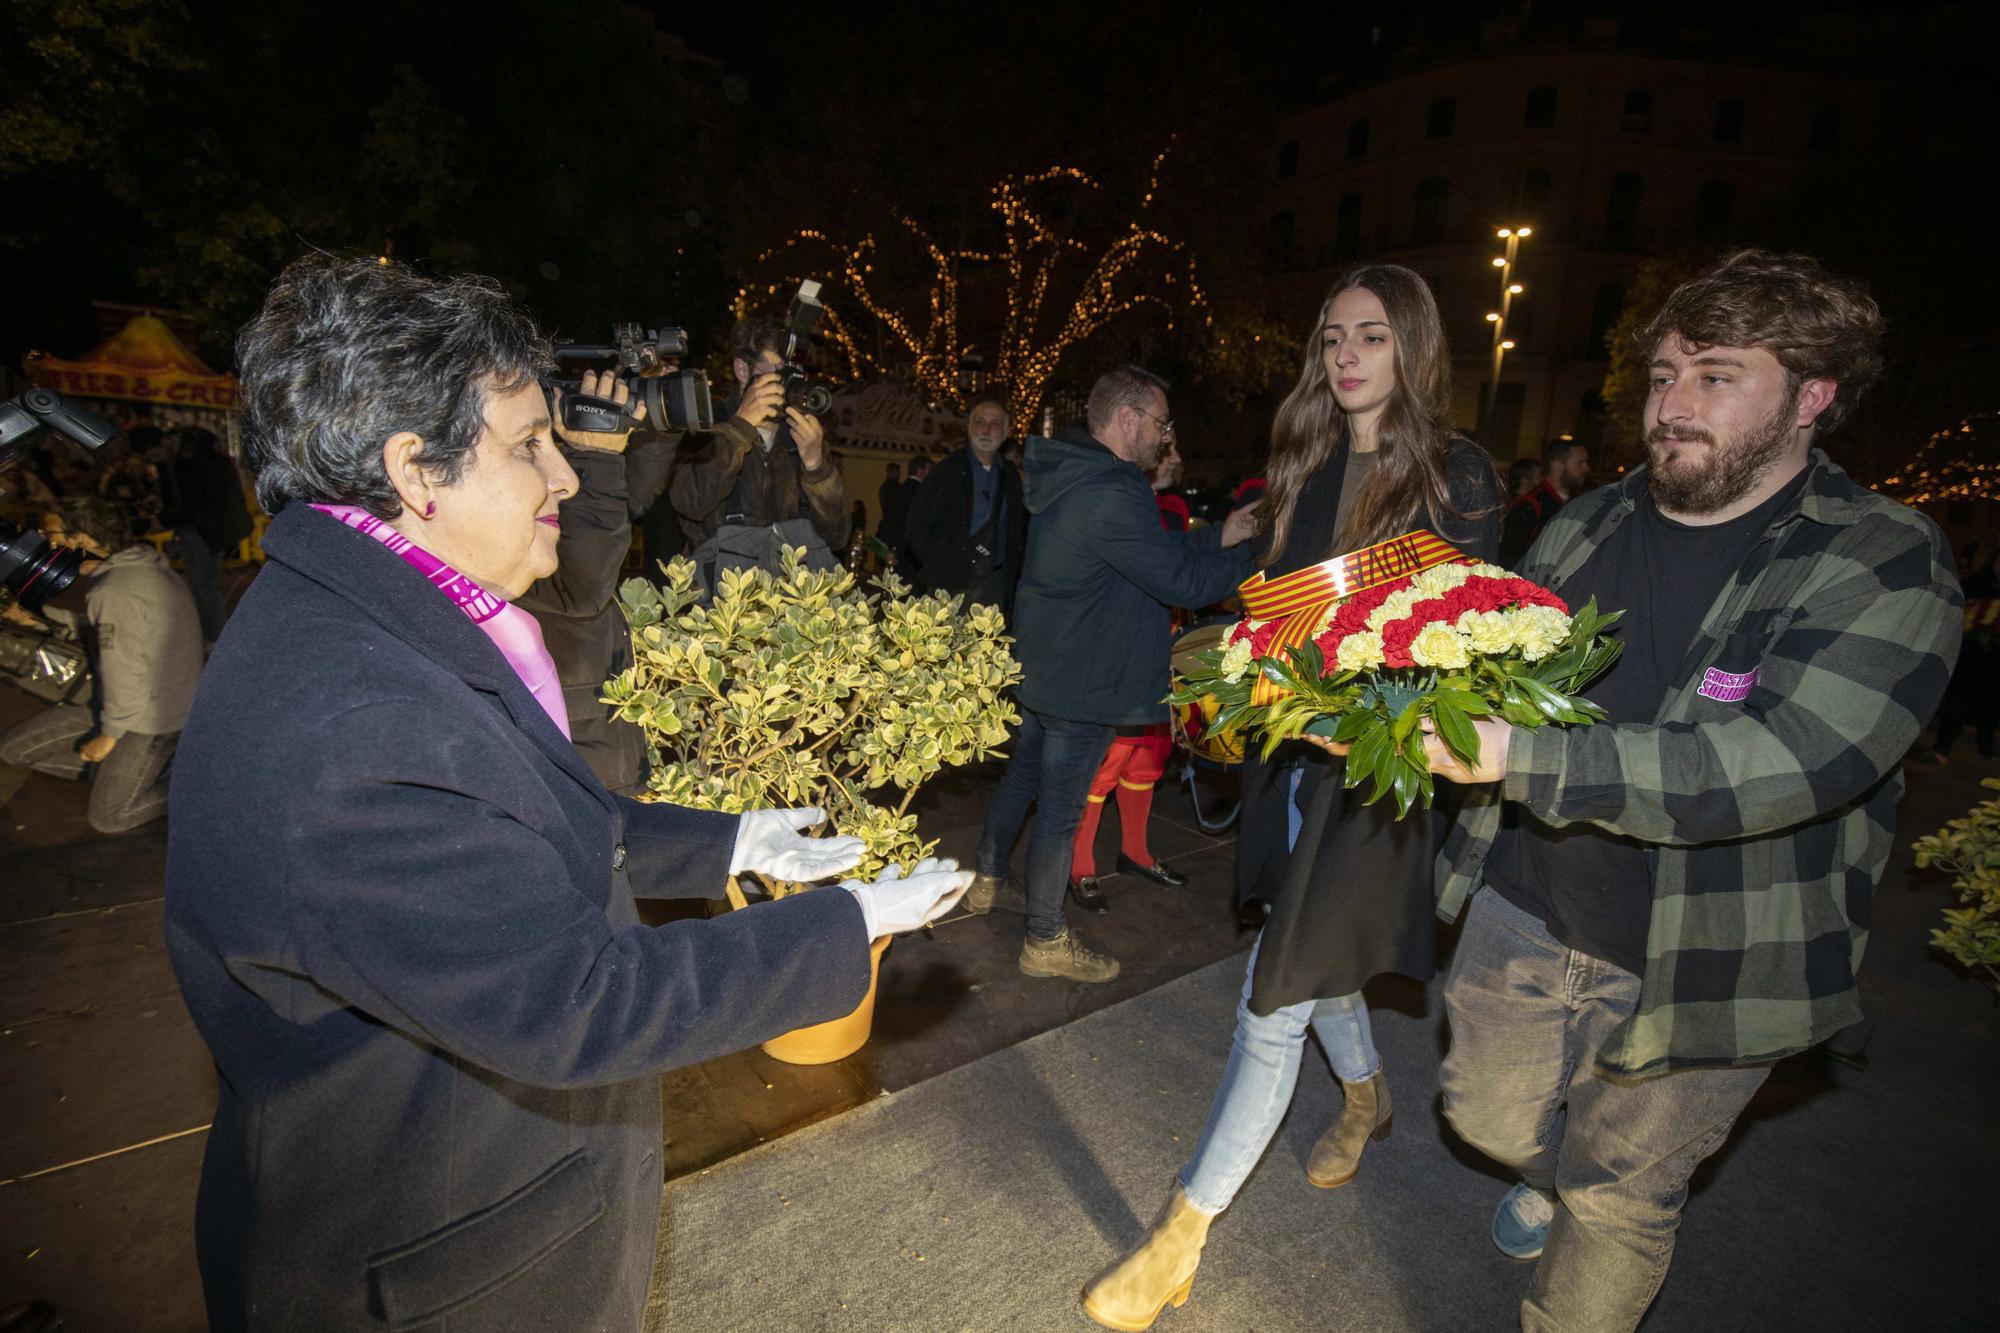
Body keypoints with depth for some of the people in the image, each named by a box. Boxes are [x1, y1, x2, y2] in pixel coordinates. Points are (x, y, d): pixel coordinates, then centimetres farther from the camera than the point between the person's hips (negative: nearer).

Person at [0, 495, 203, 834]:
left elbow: (124, 673, -23)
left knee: (108, 818, 3)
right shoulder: (142, 566, 1)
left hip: (148, 720, -9)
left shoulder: (114, 591, -27)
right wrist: (38, 618, 10)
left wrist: (109, 735, -11)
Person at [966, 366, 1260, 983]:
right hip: (1081, 683, -10)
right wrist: (1260, 552, -12)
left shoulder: (1071, 479, 8)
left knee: (1022, 774, 24)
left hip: (1039, 669, 10)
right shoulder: (1109, 496, -25)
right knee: (1061, 807, 2)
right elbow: (1182, 581, -24)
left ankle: (986, 878, 41)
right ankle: (1046, 940, 17)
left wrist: (1218, 537, 5)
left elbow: (1155, 549, 12)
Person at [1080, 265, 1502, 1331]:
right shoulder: (1304, 465, 10)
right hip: (1289, 748, 6)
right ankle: (1366, 1097, 53)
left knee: (1274, 996, -4)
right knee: (1314, 959, 23)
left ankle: (1182, 1235, 12)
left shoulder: (1457, 476, -7)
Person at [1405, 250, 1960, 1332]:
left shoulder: (1882, 563, -16)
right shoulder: (1590, 524, 1)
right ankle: (1551, 1174, 59)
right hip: (1526, 909, 5)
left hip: (1699, 962, -4)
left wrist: (1524, 759, -41)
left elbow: (1780, 762, -30)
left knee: (1620, 1200, 17)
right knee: (1490, 1114, 24)